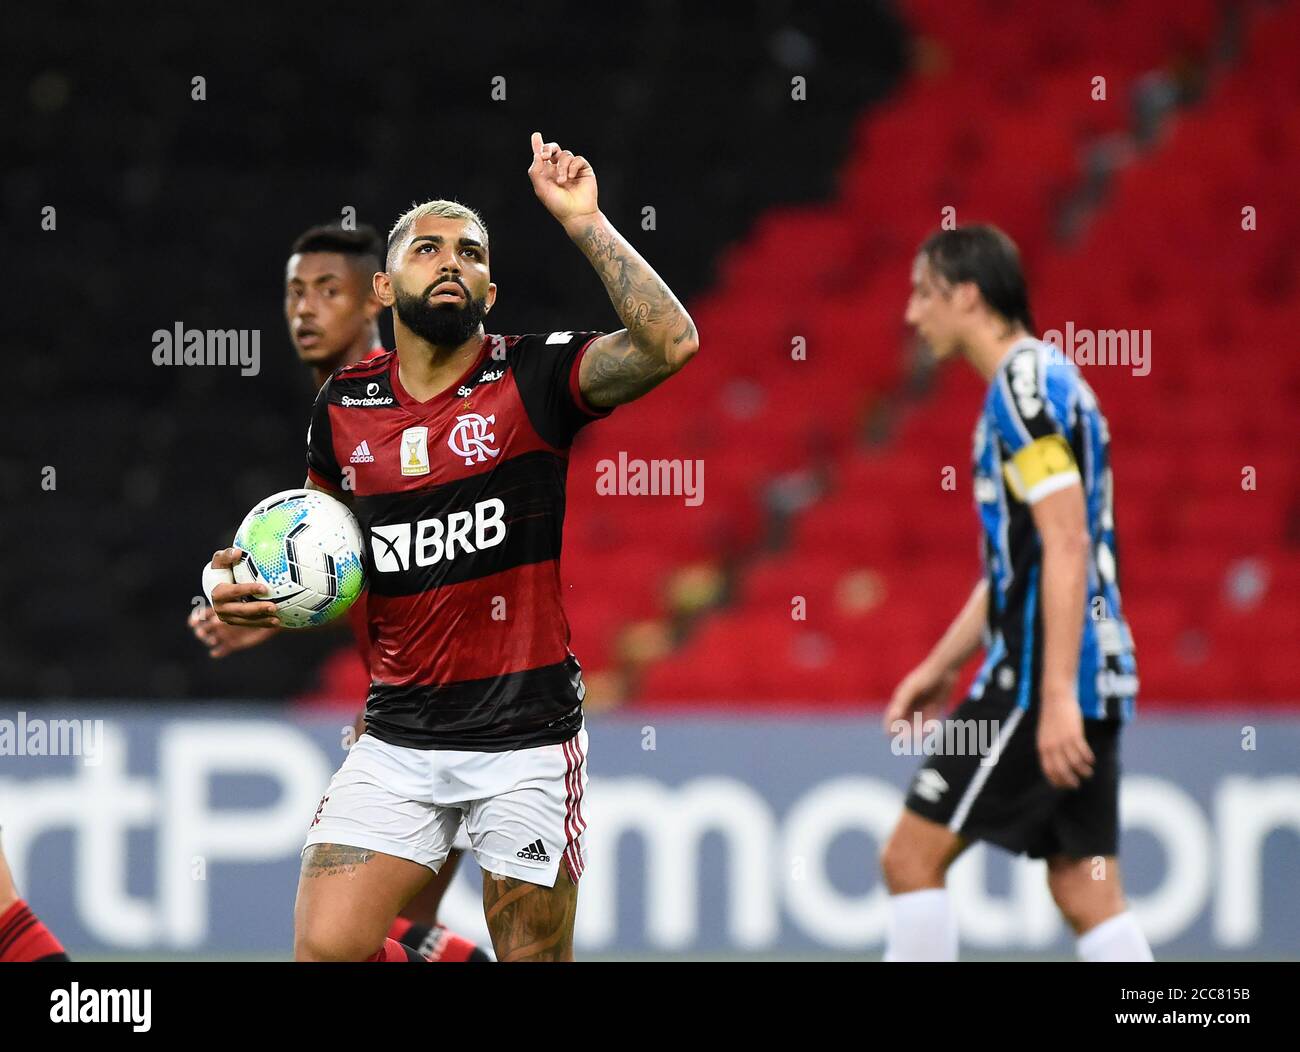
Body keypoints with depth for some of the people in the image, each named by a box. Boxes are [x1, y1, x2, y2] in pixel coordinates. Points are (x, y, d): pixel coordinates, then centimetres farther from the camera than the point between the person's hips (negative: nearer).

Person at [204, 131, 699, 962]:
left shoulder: (532, 378, -5)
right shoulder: (345, 408, 7)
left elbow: (671, 343, -22)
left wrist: (584, 222, -21)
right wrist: (244, 583, 3)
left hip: (526, 736, -3)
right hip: (399, 737, 3)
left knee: (534, 956, 3)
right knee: (323, 952, -10)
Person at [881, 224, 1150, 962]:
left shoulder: (1028, 383, -12)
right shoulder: (1025, 385, 19)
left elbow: (1067, 544, -21)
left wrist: (1056, 697, -25)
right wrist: (941, 666, 26)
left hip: (1043, 678, -10)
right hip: (1085, 683, 10)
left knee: (912, 857, -5)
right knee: (1086, 890, 6)